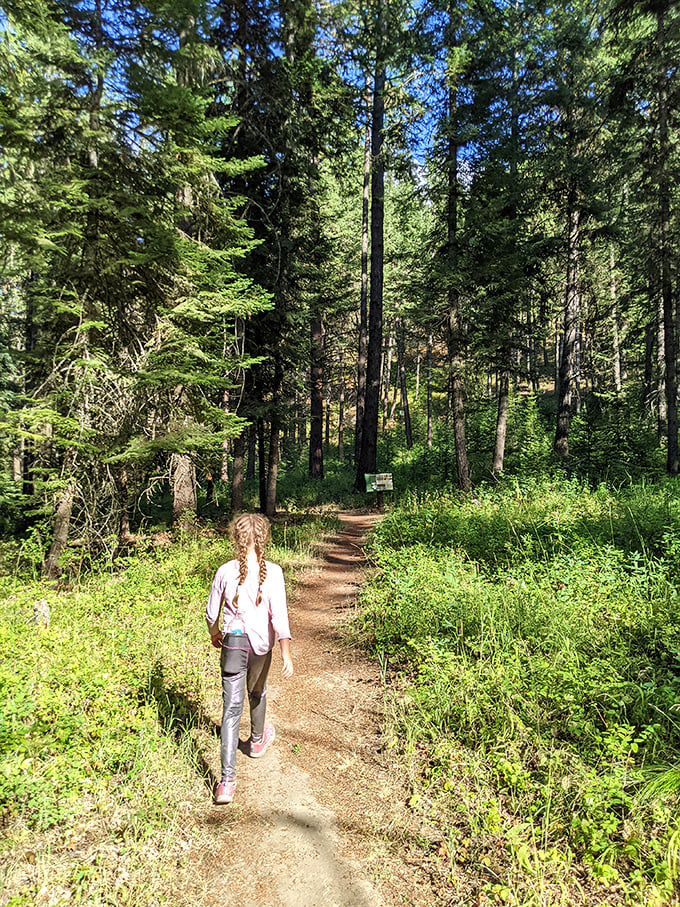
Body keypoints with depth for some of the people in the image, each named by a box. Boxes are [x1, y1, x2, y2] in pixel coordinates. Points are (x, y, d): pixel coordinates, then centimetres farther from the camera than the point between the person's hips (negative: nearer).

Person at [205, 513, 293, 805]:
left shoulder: (225, 572, -11)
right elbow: (279, 615, -17)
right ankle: (257, 741, 53)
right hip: (261, 646, 1)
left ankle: (227, 782, 0)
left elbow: (211, 613, 0)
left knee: (232, 708, 3)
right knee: (257, 693, 27)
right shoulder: (272, 572, -16)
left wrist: (214, 634, 20)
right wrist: (286, 653, -11)